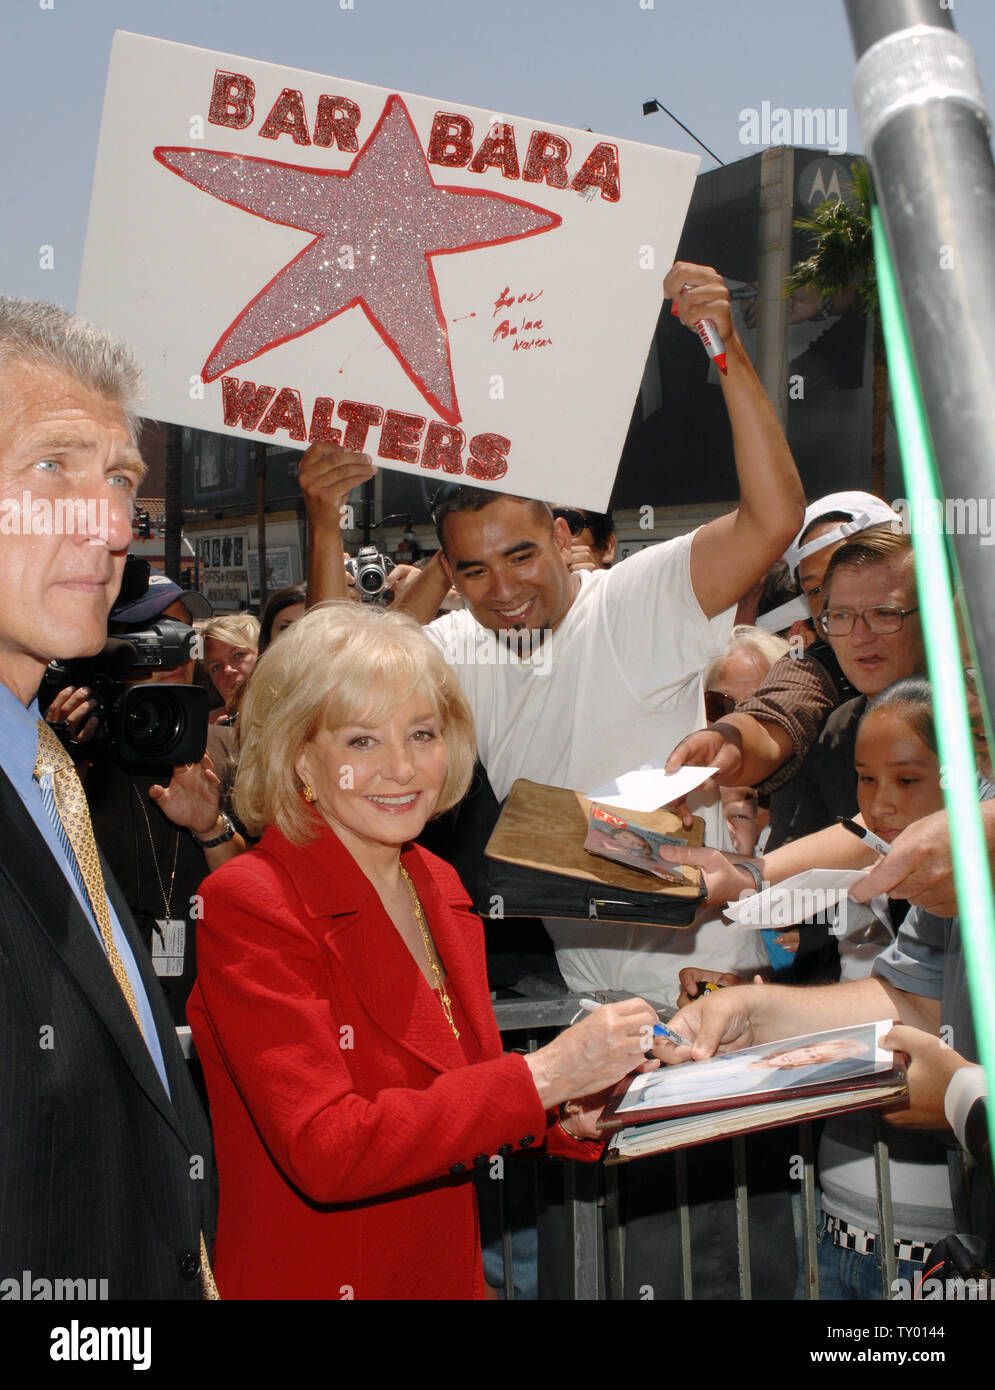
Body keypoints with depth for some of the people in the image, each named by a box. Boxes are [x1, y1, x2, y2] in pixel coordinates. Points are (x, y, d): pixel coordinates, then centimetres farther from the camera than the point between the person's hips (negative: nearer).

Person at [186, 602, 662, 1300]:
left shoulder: (439, 886, 2)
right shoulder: (248, 906, -19)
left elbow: (457, 1094, 9)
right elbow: (327, 1151, -25)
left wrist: (573, 1117, -10)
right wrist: (542, 1074, -28)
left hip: (451, 1271, 7)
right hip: (315, 1279, -6)